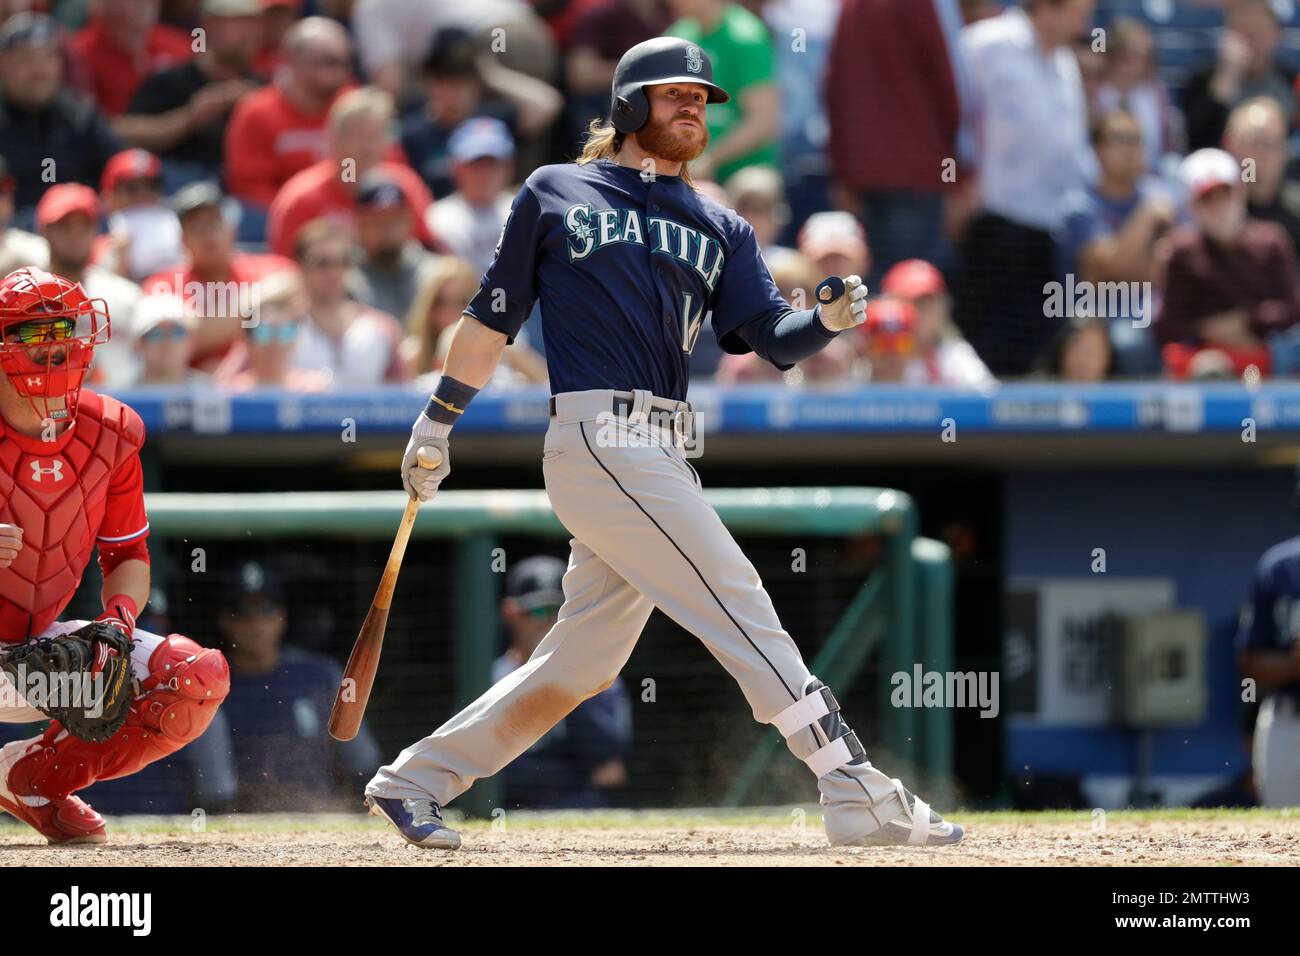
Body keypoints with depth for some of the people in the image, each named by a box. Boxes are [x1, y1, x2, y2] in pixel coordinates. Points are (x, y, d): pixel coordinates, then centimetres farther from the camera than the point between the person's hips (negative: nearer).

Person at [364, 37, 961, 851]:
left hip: (664, 458, 7)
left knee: (581, 663, 8)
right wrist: (436, 425, 10)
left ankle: (415, 781, 20)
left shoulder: (721, 231, 19)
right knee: (739, 606, -14)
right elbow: (493, 318, 11)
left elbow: (773, 339, 6)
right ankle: (859, 797, -17)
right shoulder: (557, 194, 8)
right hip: (598, 438, -7)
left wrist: (830, 319, -15)